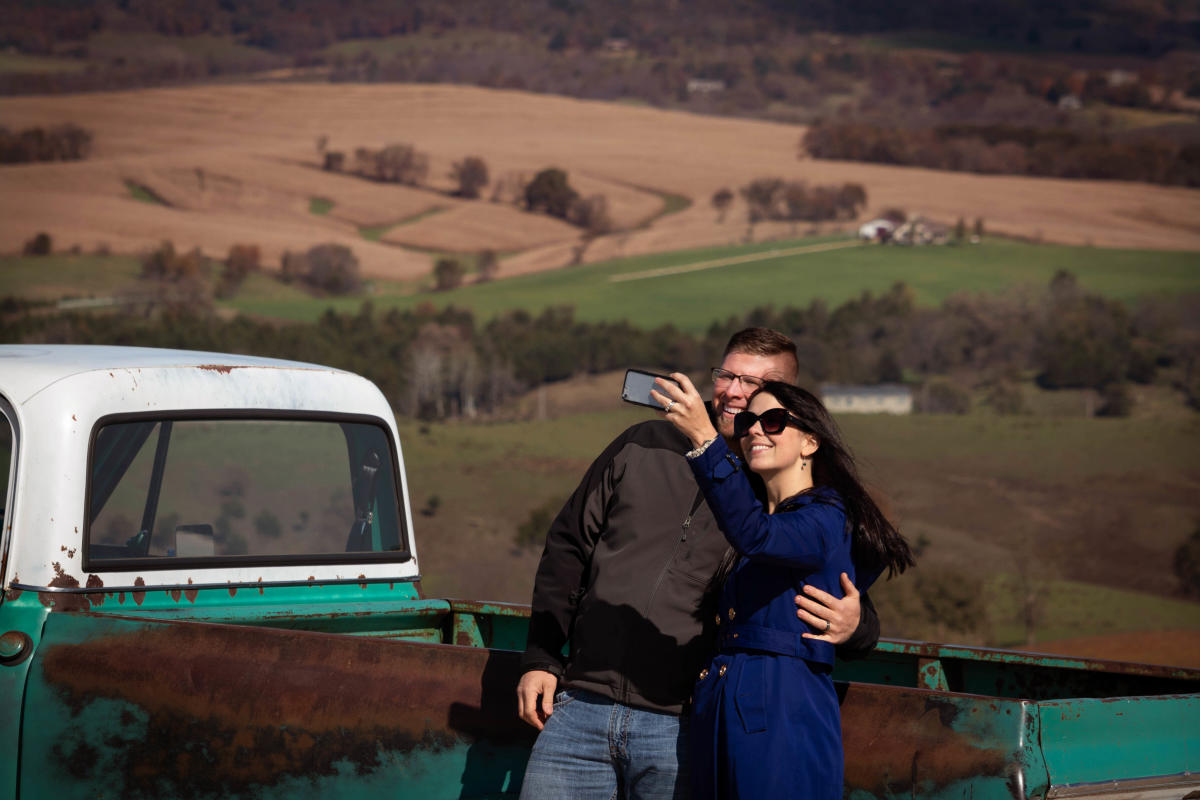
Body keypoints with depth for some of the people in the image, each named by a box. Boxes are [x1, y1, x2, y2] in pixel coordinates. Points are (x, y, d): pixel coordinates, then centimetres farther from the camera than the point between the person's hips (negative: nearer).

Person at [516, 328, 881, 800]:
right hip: (580, 707, 2)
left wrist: (853, 627, -18)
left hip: (681, 727, -2)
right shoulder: (644, 447, 12)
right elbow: (568, 548, 17)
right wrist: (540, 659, 10)